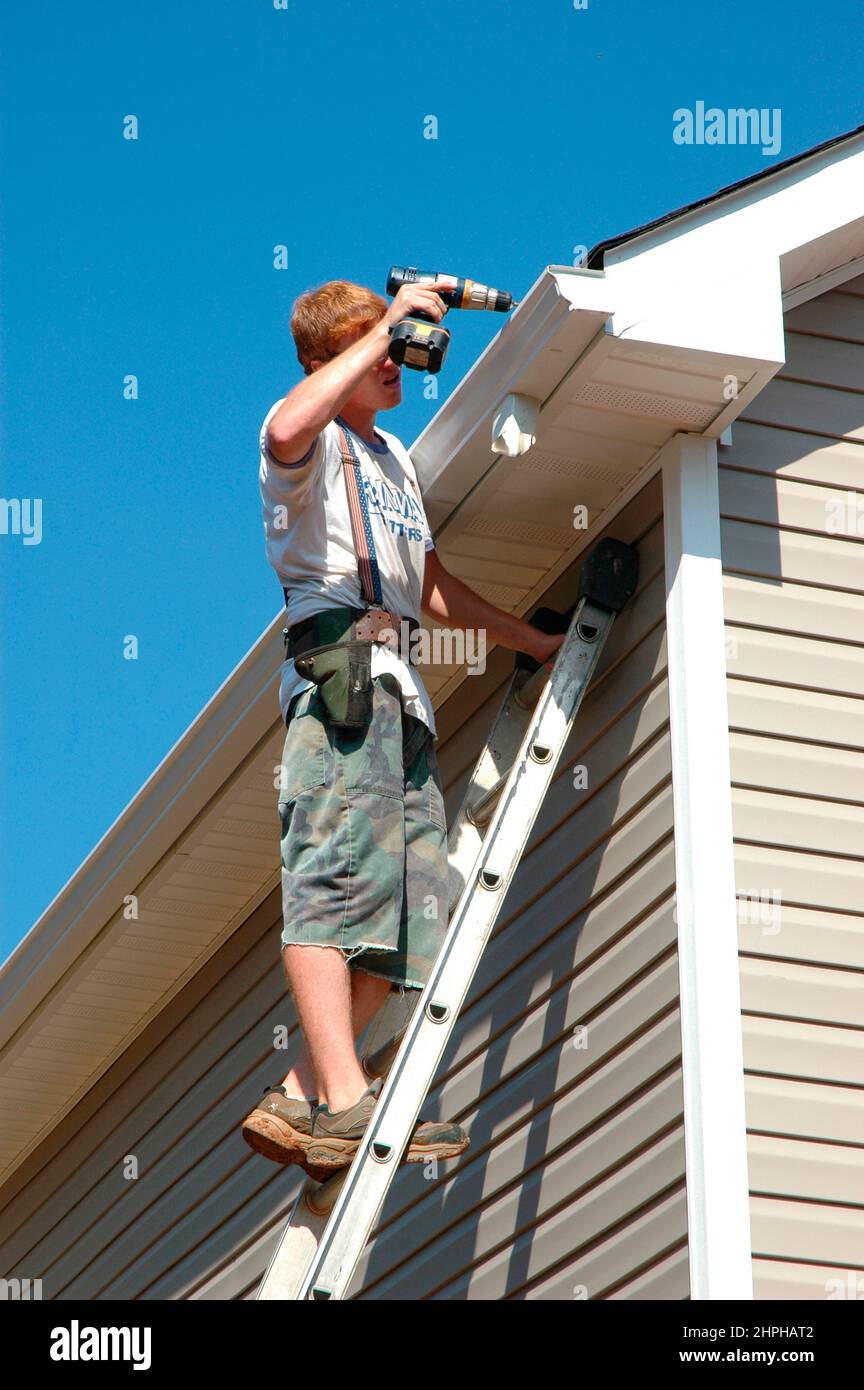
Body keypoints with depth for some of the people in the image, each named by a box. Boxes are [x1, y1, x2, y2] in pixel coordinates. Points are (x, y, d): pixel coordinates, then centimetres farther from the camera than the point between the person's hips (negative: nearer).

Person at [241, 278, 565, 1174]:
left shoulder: (395, 458, 32)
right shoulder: (312, 438, 4)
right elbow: (288, 429, -23)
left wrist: (532, 639, 36)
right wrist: (385, 328, -16)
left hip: (399, 689, 9)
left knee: (411, 906, -1)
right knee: (340, 872, -20)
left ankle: (298, 1099, -1)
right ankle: (342, 1097, -29)